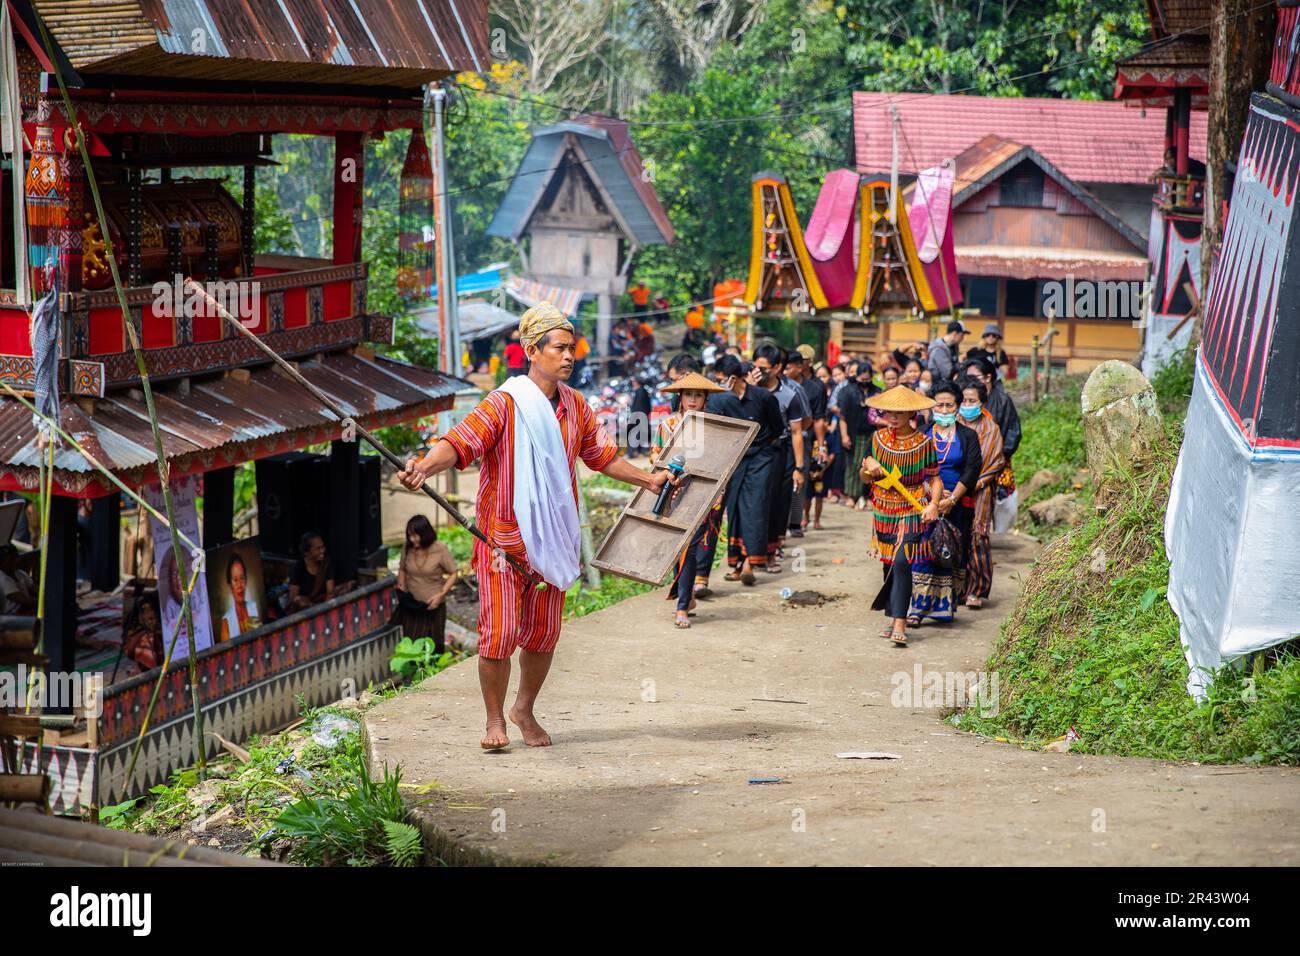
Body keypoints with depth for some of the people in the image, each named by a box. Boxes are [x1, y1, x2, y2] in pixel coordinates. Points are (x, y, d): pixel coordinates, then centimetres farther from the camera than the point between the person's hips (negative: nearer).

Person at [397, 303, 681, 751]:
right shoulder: (503, 405, -11)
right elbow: (459, 442, -23)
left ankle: (525, 710, 31)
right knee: (499, 633, -8)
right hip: (503, 539, -5)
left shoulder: (575, 406, 8)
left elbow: (602, 456, 24)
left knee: (543, 634, 10)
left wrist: (647, 479, 25)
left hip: (552, 538, 5)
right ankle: (495, 720, 9)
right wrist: (423, 467, -41)